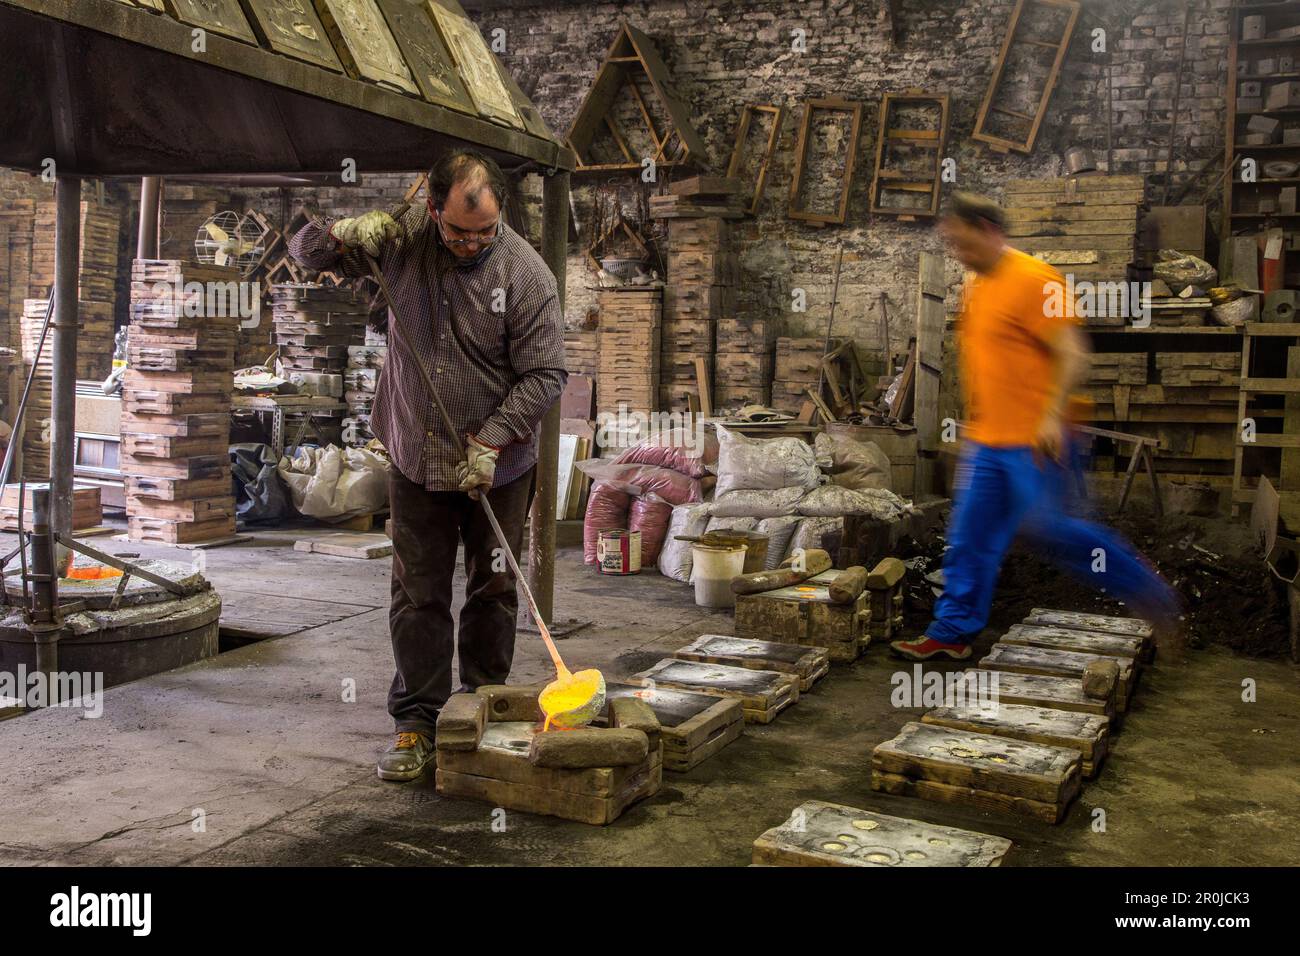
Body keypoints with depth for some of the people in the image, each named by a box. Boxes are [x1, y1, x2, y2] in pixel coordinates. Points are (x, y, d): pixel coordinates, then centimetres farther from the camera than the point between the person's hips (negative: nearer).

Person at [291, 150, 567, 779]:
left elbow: (544, 373, -13)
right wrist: (339, 233, -19)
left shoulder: (525, 273, -14)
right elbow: (304, 250, 4)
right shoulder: (402, 238, -5)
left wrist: (491, 441, -21)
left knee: (494, 591, 9)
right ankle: (417, 722, 14)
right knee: (419, 594, 5)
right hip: (416, 459, 2)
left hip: (498, 463, -1)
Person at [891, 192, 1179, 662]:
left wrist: (1052, 416, -24)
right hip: (986, 441, 8)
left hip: (1035, 442, -8)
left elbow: (1072, 354, -17)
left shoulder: (1035, 279, -13)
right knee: (969, 537, 7)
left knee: (1045, 529, -5)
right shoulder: (975, 287, 14)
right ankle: (952, 632, 16)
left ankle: (1146, 589, 14)